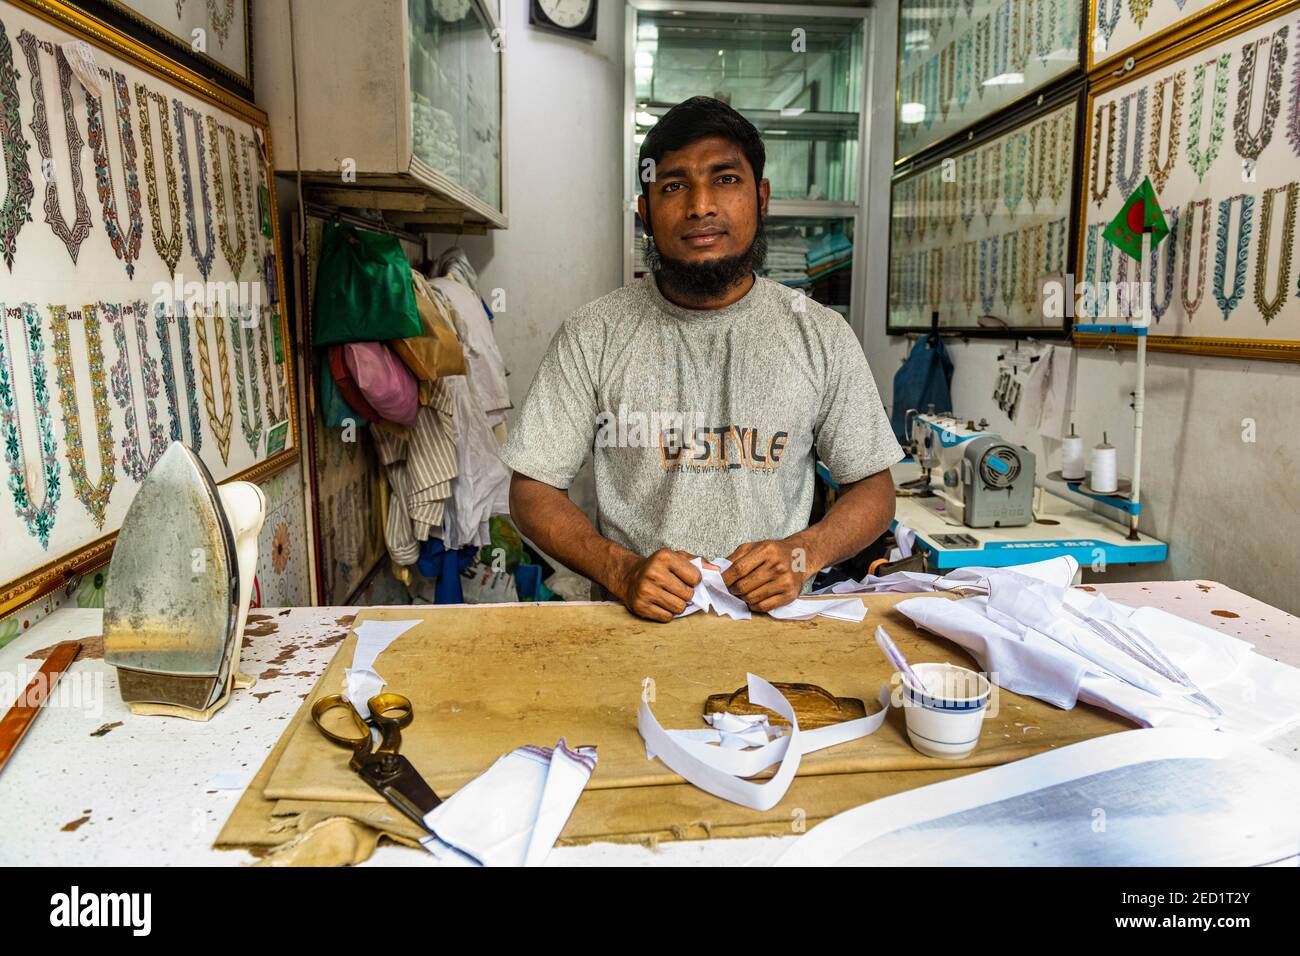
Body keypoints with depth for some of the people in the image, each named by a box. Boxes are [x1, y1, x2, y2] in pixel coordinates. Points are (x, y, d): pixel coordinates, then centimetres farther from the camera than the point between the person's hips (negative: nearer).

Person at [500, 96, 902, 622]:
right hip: (636, 618, -1)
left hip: (773, 617, 2)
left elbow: (873, 488, 10)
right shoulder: (591, 334, 0)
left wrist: (802, 553, -10)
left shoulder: (822, 335, 4)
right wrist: (621, 570, -15)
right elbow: (531, 491, 1)